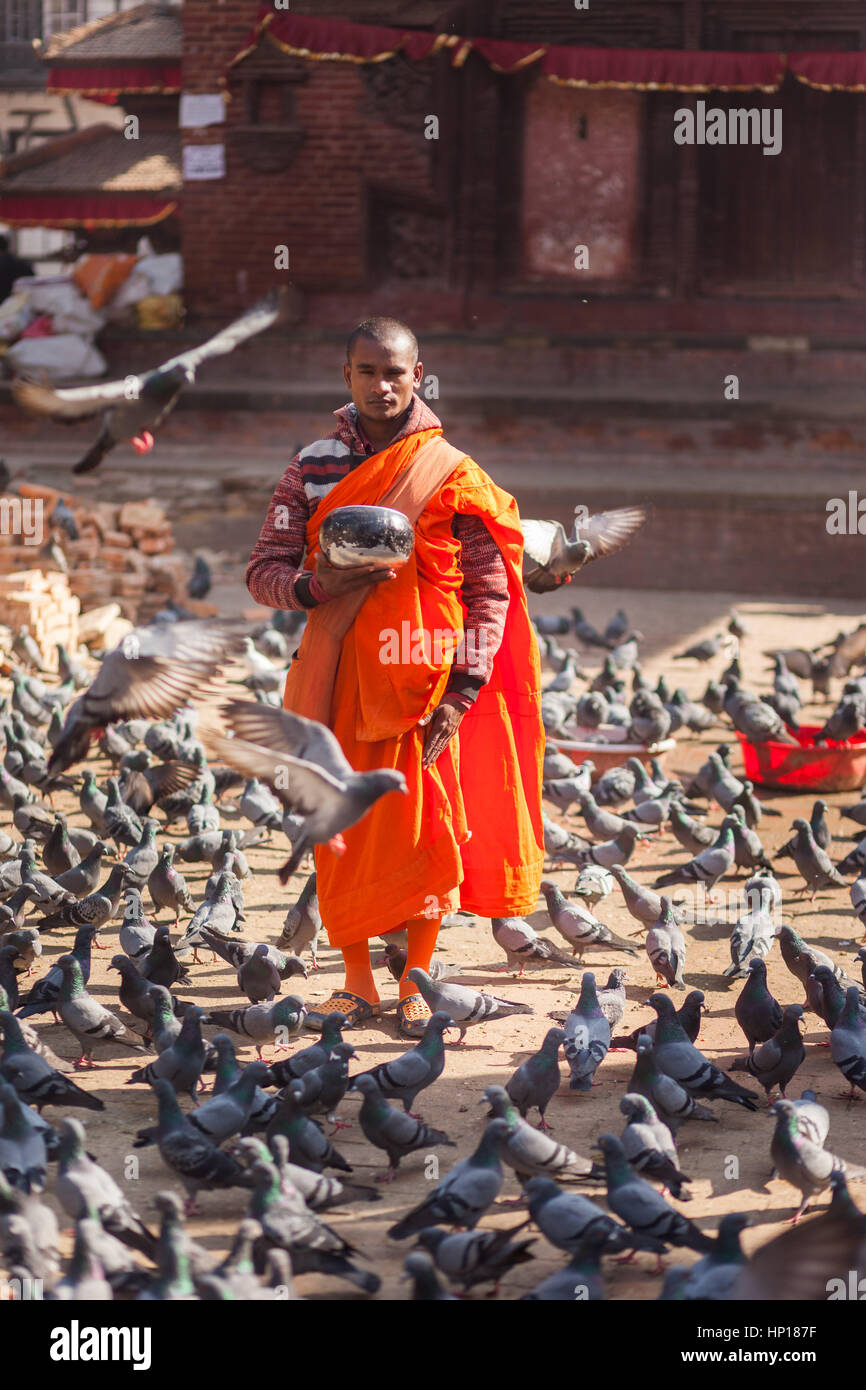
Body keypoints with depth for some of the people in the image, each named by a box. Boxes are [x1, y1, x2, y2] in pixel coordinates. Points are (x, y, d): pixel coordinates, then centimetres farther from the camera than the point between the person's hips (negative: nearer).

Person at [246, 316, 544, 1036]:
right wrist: (316, 586, -17)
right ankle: (358, 985, 15)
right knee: (342, 830, 4)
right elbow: (264, 571, 5)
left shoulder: (452, 475, 0)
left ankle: (415, 985, 12)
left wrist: (465, 687, -11)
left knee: (422, 829, 0)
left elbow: (489, 588, -1)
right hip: (338, 677, 2)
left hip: (423, 680, -2)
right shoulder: (313, 466, 6)